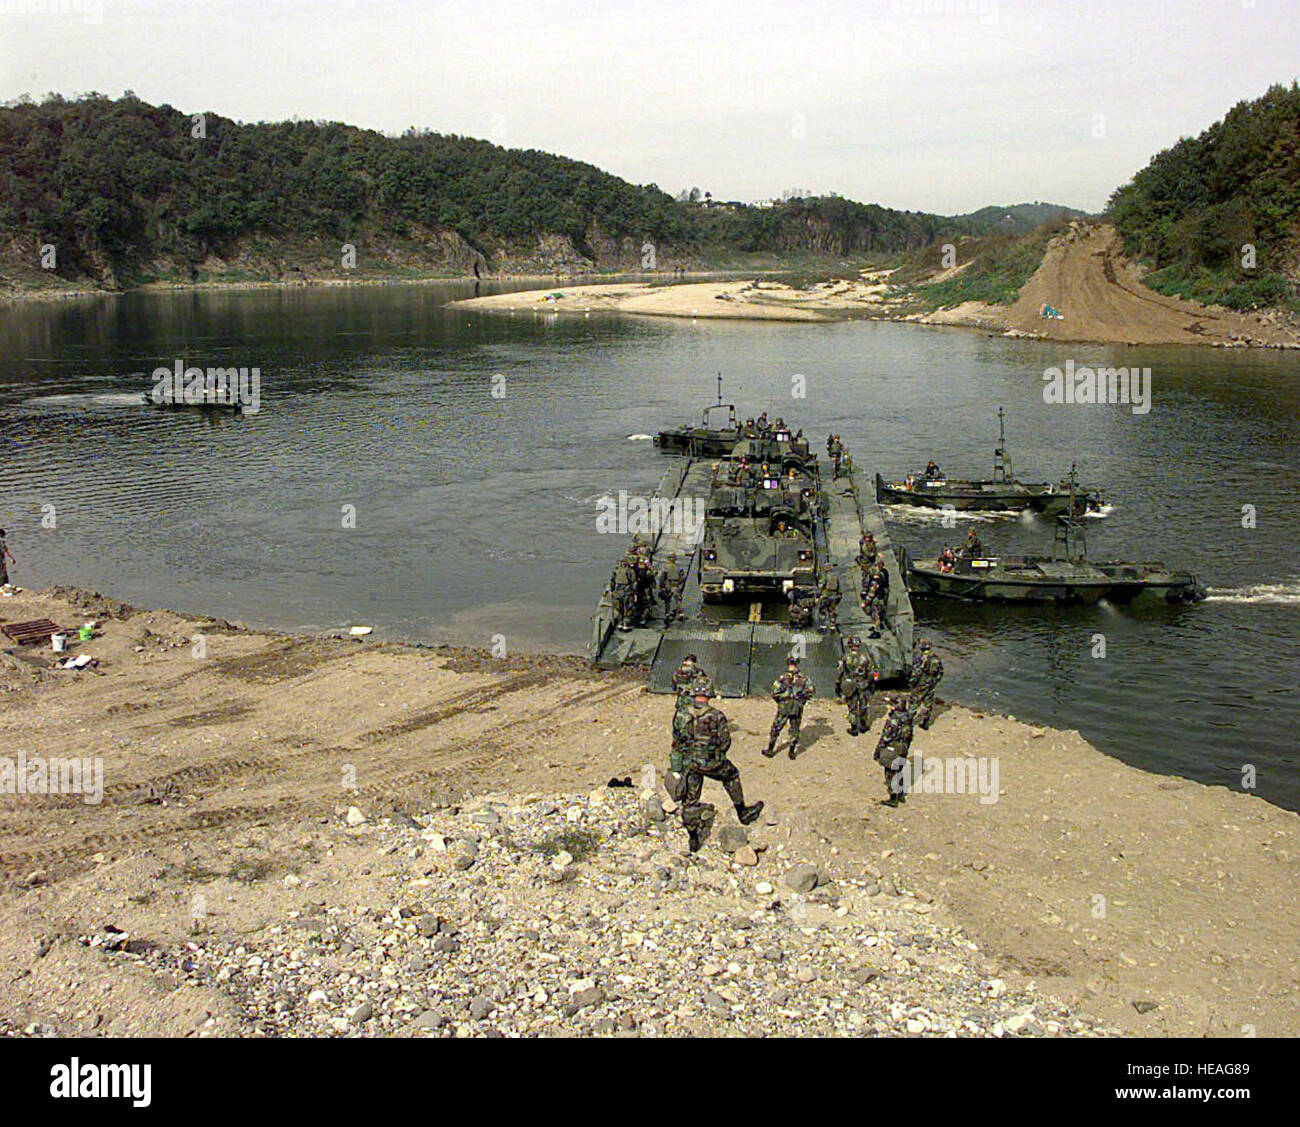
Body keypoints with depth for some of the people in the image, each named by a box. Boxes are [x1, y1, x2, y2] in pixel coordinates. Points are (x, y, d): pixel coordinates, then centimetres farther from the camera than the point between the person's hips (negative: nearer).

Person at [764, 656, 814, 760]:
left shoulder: (783, 677, -9)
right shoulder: (803, 678, -2)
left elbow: (774, 693, -10)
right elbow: (809, 692, -1)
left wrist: (779, 701, 7)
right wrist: (802, 702, 12)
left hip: (784, 706, -2)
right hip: (797, 708, 2)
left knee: (776, 729, 11)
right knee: (794, 730, 14)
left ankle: (770, 750, 18)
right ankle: (792, 752, 18)